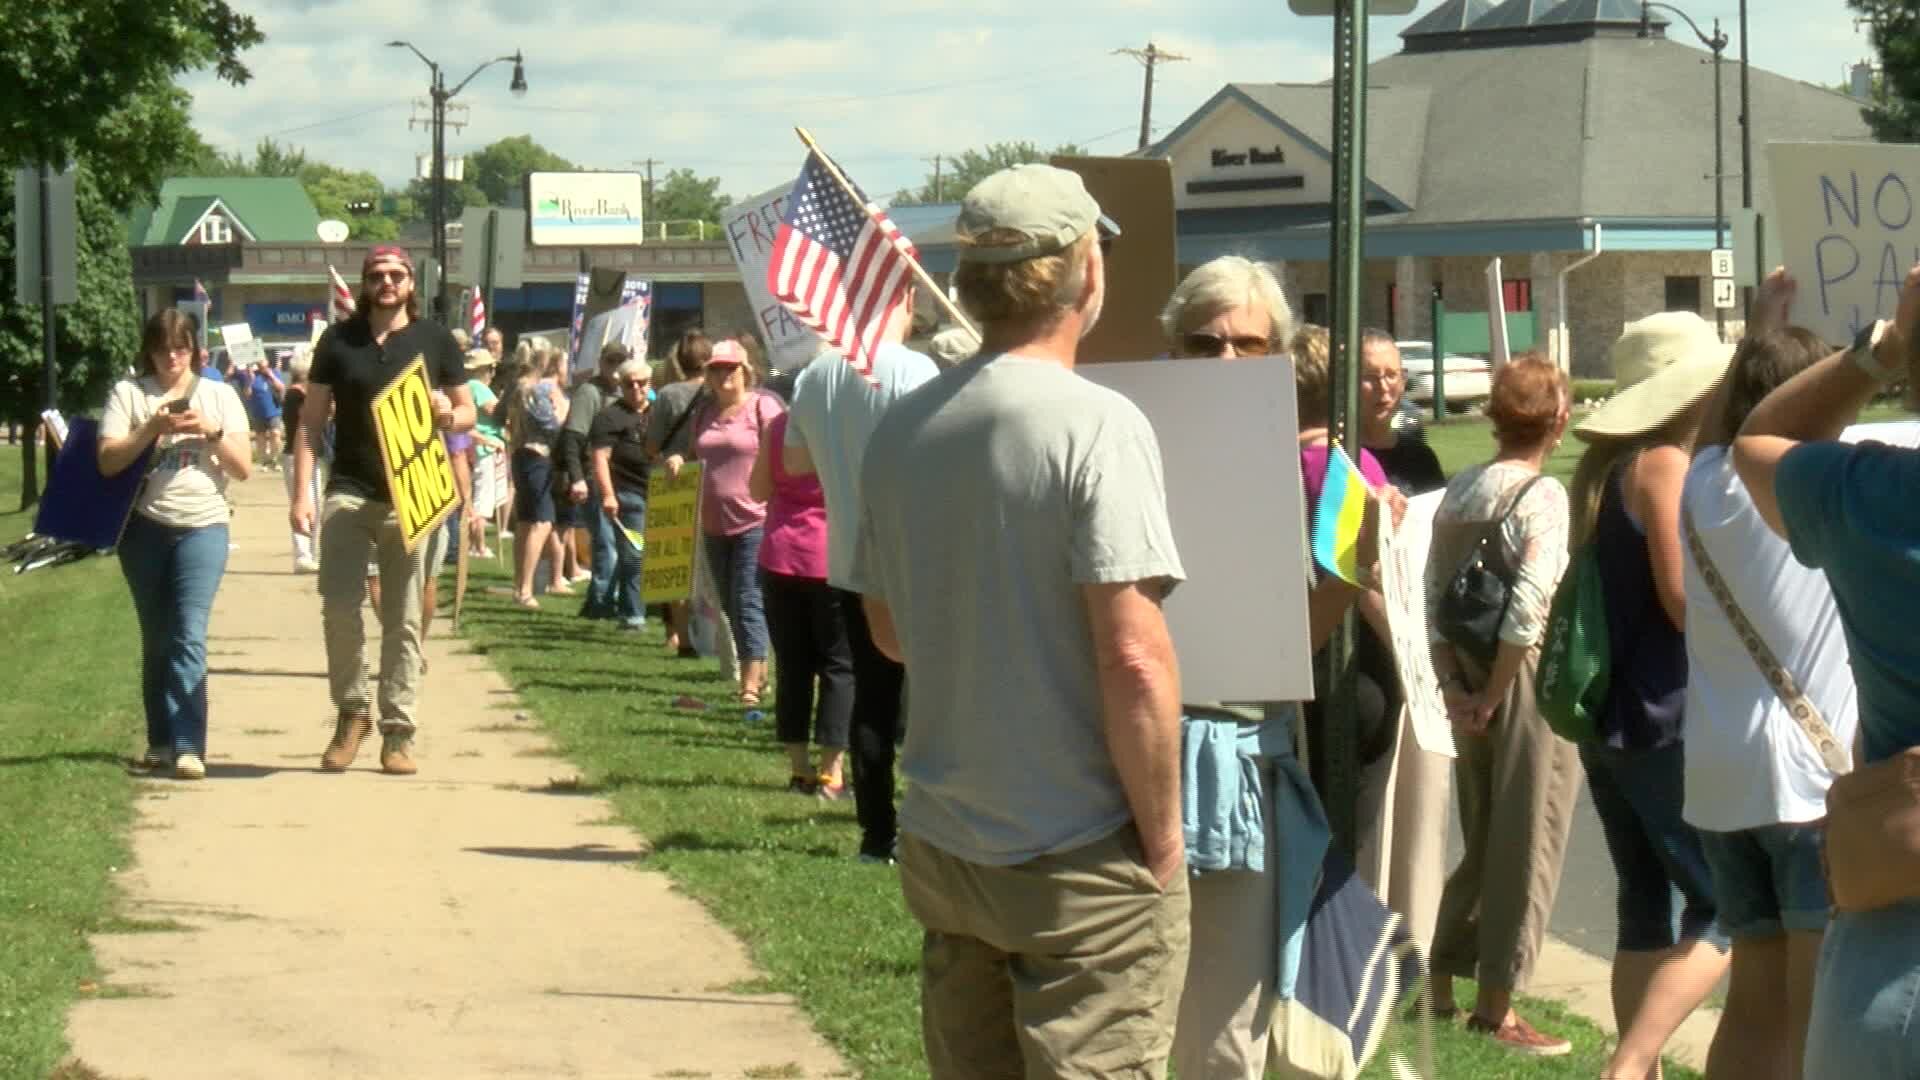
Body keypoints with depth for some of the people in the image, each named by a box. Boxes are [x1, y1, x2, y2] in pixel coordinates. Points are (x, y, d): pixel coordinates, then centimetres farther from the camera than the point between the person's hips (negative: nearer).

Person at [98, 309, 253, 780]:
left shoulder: (219, 396, 9)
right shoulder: (129, 394, 6)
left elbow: (244, 468, 5)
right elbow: (108, 461, -4)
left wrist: (211, 431, -10)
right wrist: (153, 428, -15)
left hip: (203, 526, -1)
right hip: (145, 528, 1)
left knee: (189, 634, -13)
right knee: (156, 639, 7)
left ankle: (188, 746, -19)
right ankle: (160, 741, 16)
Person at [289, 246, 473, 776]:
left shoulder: (435, 340, 7)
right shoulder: (338, 341, 6)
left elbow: (469, 412, 13)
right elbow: (311, 421, 7)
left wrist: (448, 415, -12)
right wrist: (302, 493, -3)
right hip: (349, 493, 0)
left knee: (404, 619, 2)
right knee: (339, 607, -10)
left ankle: (398, 731, 7)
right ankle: (352, 712, 8)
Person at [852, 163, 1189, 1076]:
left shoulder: (899, 431, 4)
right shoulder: (1097, 426, -15)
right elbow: (1133, 658, -20)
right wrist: (1162, 835, -10)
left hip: (941, 849, 6)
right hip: (1083, 862, -6)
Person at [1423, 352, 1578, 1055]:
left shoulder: (1458, 491, 8)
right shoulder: (1542, 495, -14)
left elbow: (1432, 598, 5)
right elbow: (1529, 604, -23)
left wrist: (1456, 685, 3)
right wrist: (1493, 696, -15)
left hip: (1471, 679, 7)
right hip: (1530, 681, -7)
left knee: (1481, 840, 20)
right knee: (1525, 845, 2)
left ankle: (1443, 985, 26)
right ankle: (1497, 1008, 6)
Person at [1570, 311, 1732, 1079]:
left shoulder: (1604, 467, 13)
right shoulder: (1666, 464, -12)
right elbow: (1685, 598, -17)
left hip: (1606, 716, 9)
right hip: (1665, 719, -9)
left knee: (1646, 907, 13)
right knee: (1725, 910, -6)